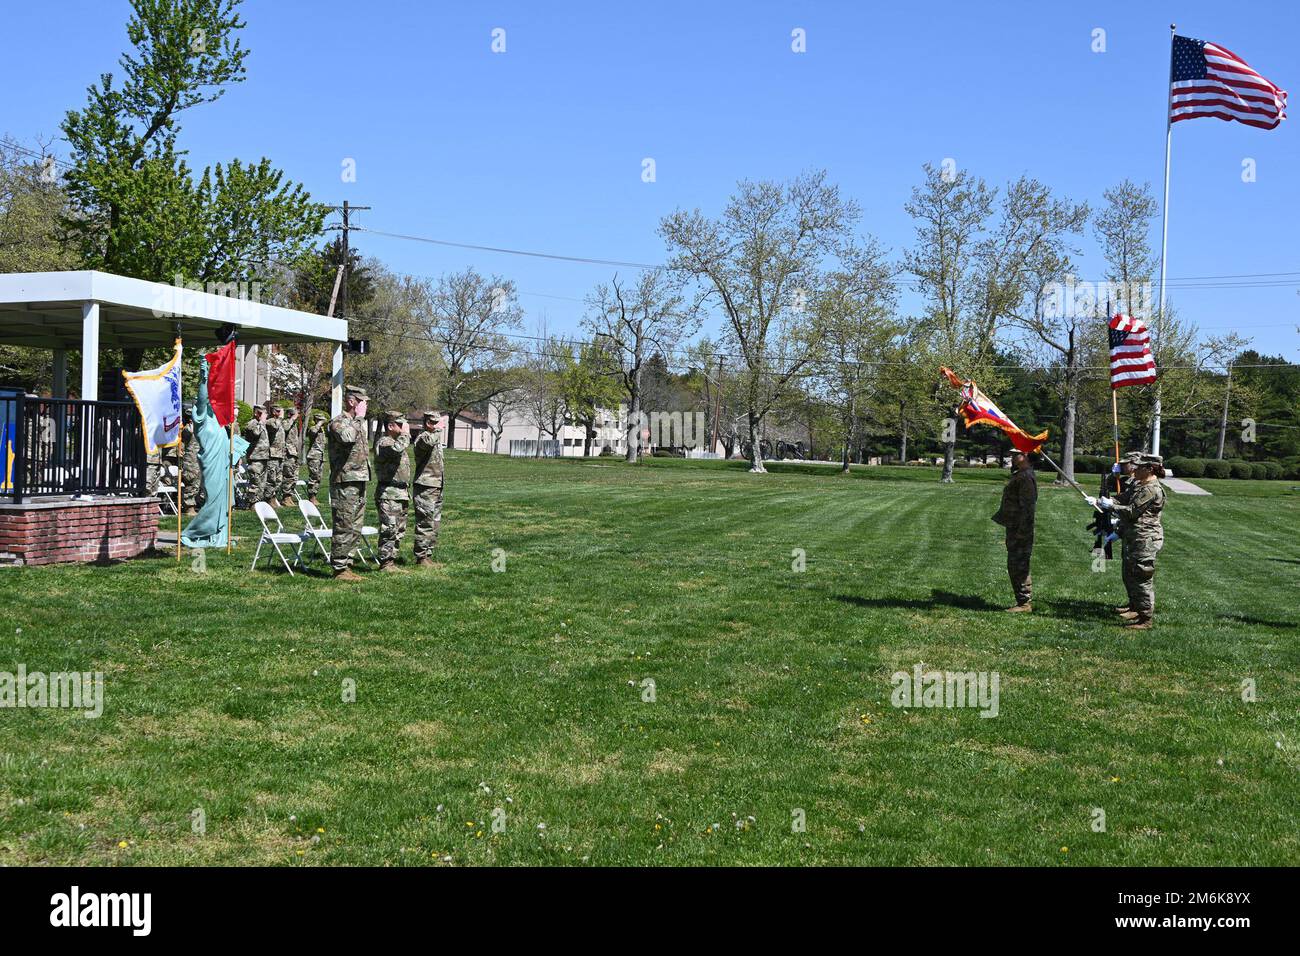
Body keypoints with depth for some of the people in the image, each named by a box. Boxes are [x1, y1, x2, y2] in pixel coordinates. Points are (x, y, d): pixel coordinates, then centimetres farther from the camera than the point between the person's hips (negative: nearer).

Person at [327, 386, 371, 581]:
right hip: (344, 483, -9)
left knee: (355, 528, 11)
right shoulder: (337, 422, -9)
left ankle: (347, 565, 18)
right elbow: (347, 437, -31)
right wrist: (359, 418, -19)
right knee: (344, 528, -7)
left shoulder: (357, 423, 20)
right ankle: (339, 569, -4)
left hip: (359, 483, 9)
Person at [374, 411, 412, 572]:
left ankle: (391, 561, 18)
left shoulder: (398, 442, 22)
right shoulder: (383, 443, -10)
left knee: (399, 531, 12)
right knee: (389, 530, -10)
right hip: (388, 494, -10)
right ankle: (385, 563, -7)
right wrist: (405, 434, -19)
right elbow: (396, 449, -35)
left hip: (401, 493, 10)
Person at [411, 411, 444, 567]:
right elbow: (429, 442, -39)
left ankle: (428, 555, 21)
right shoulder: (423, 437, -12)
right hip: (425, 487, -10)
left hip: (437, 487, 10)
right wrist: (438, 430, -22)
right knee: (425, 524, -7)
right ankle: (421, 557, -3)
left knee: (434, 524, 14)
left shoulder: (435, 437, 19)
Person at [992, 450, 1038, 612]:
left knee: (1018, 566, -7)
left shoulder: (1026, 477, -17)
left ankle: (1024, 602, -2)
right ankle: (1024, 600, 21)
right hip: (1013, 528, 11)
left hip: (1020, 530, -11)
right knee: (1015, 566, 15)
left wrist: (1022, 532, -24)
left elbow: (1028, 506, -22)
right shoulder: (1018, 475, 17)